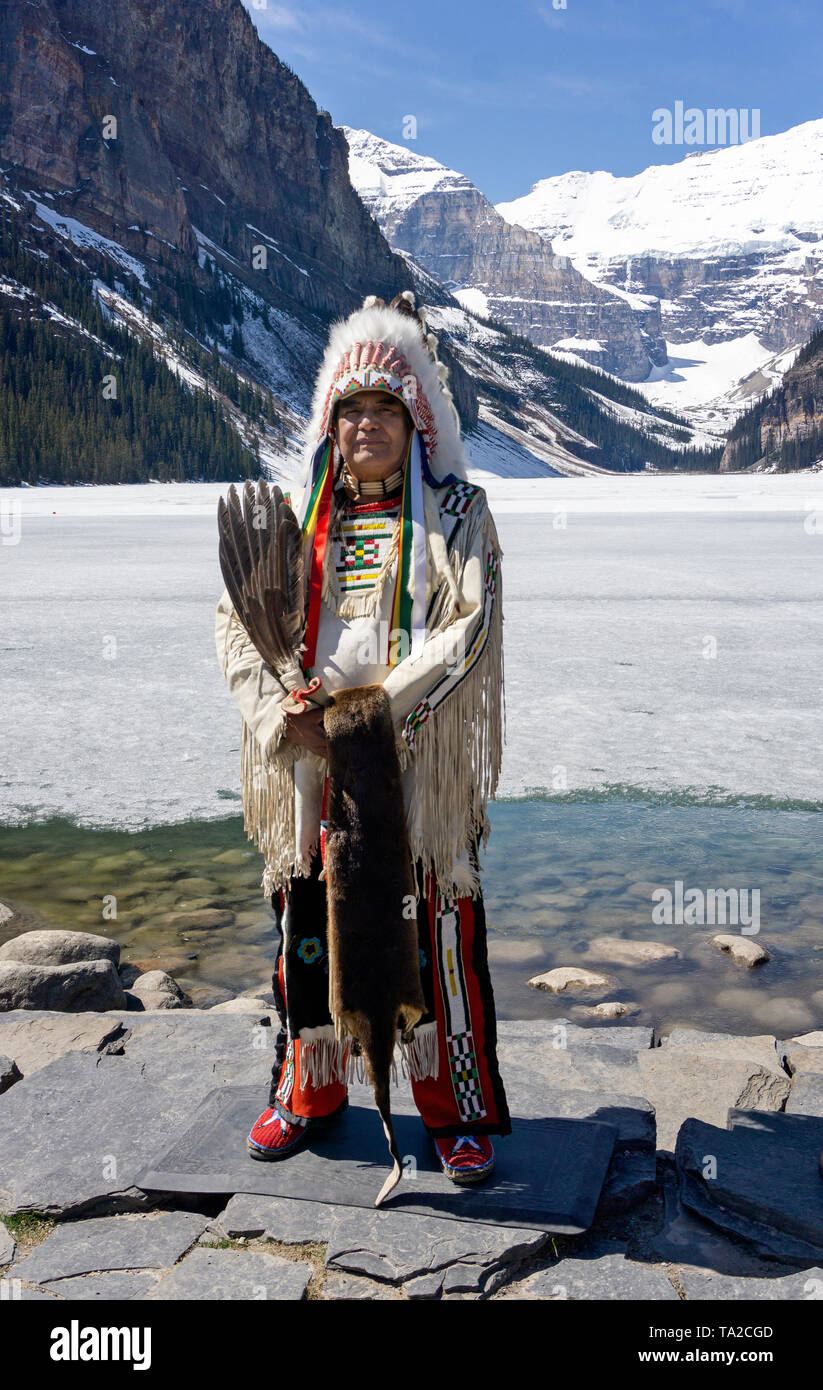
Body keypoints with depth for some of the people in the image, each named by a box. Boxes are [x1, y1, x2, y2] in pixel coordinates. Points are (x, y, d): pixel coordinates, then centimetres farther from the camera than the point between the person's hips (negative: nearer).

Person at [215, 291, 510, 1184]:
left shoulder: (456, 516, 3)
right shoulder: (294, 517, 11)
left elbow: (470, 630, -9)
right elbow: (238, 621, 6)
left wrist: (376, 705, -19)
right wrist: (287, 714, -11)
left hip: (422, 766, -3)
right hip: (309, 766, 3)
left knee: (437, 934, 2)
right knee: (307, 927, 11)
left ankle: (458, 1108, 21)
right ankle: (310, 1089, 32)